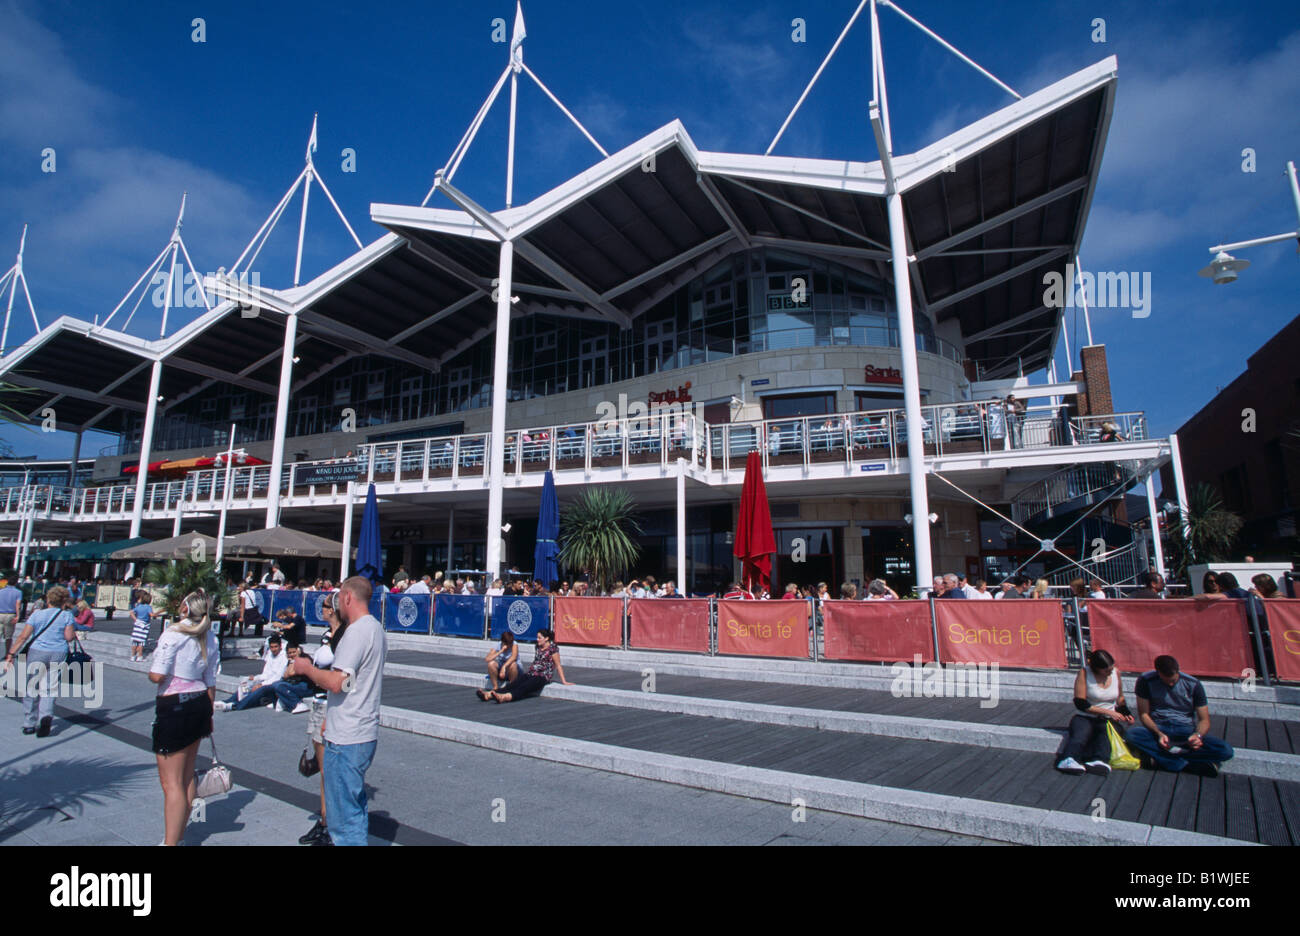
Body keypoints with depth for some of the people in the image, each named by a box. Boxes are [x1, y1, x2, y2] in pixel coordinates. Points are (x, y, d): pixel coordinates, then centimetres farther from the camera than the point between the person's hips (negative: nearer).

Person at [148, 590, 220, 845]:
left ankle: (171, 841, 3)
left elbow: (158, 675, -20)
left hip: (174, 706, -7)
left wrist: (150, 673, 4)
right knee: (187, 777, 19)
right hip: (200, 703, 8)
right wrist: (208, 714, 21)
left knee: (171, 783, -1)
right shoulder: (210, 638, 7)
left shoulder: (173, 634, -14)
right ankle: (178, 836, 32)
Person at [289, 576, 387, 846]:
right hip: (366, 732, 10)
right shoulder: (376, 627, 12)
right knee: (355, 806, 22)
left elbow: (336, 682, -24)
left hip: (347, 738, -10)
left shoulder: (357, 631, -19)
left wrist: (307, 668, -7)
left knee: (344, 814, 0)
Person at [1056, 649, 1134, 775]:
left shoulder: (1115, 673, 8)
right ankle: (1069, 760, -60)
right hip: (1085, 717, -3)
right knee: (1080, 734, -35)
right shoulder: (1084, 673, -6)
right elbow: (1080, 703, -10)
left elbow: (1120, 699, 23)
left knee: (1107, 733, -34)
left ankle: (1100, 761, -58)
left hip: (1110, 720, 3)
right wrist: (1107, 712, -13)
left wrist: (1127, 714, 5)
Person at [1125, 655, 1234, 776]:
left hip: (1186, 730, 2)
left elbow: (1204, 719, 0)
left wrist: (1197, 735, -23)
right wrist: (1159, 733, -23)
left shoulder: (1193, 684, -2)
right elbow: (1144, 714, -4)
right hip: (1158, 728, -2)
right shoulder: (1146, 681, -6)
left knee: (1226, 751, -27)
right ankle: (1191, 764, -26)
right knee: (1132, 735, -34)